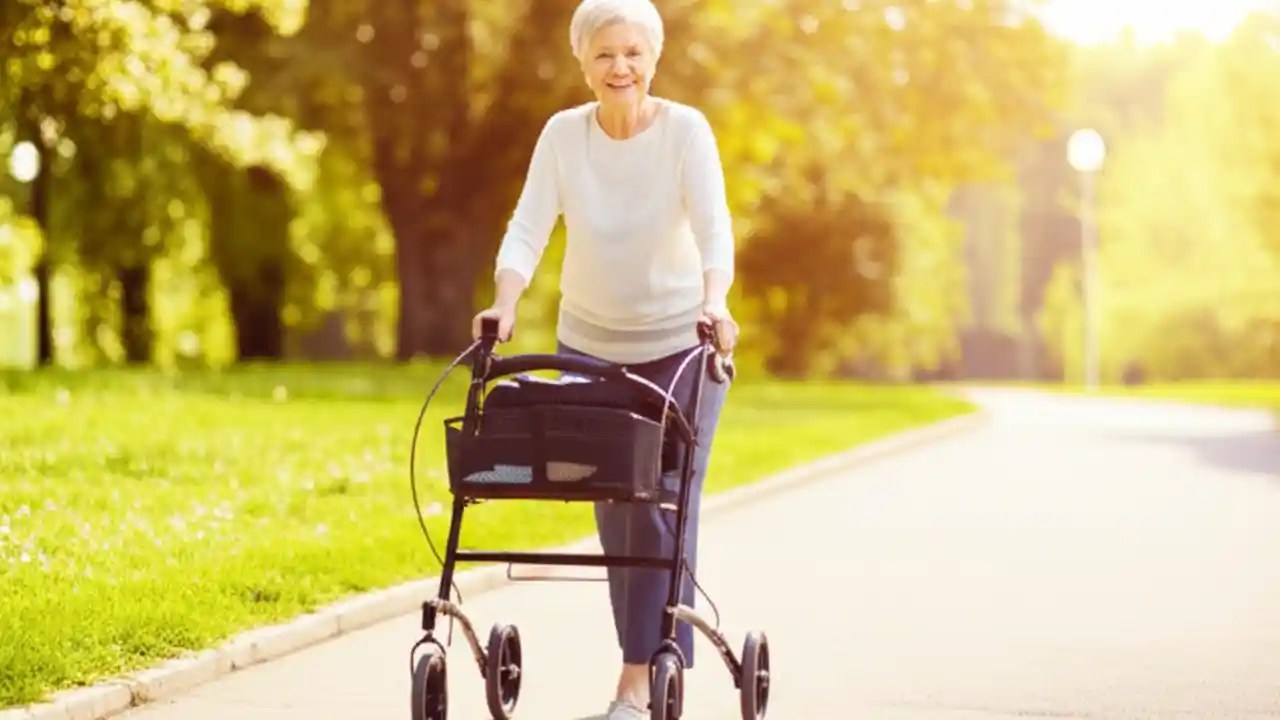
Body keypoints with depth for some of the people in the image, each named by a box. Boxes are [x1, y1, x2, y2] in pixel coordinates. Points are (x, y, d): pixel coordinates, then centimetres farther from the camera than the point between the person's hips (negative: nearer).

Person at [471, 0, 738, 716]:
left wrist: (714, 304, -43)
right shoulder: (563, 134, -7)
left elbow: (714, 229, -25)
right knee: (614, 508, 5)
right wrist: (505, 305, -32)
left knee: (660, 507, -8)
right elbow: (529, 228, -14)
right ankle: (654, 659, 17)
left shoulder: (686, 130, -14)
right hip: (589, 344, 3)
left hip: (680, 342, -3)